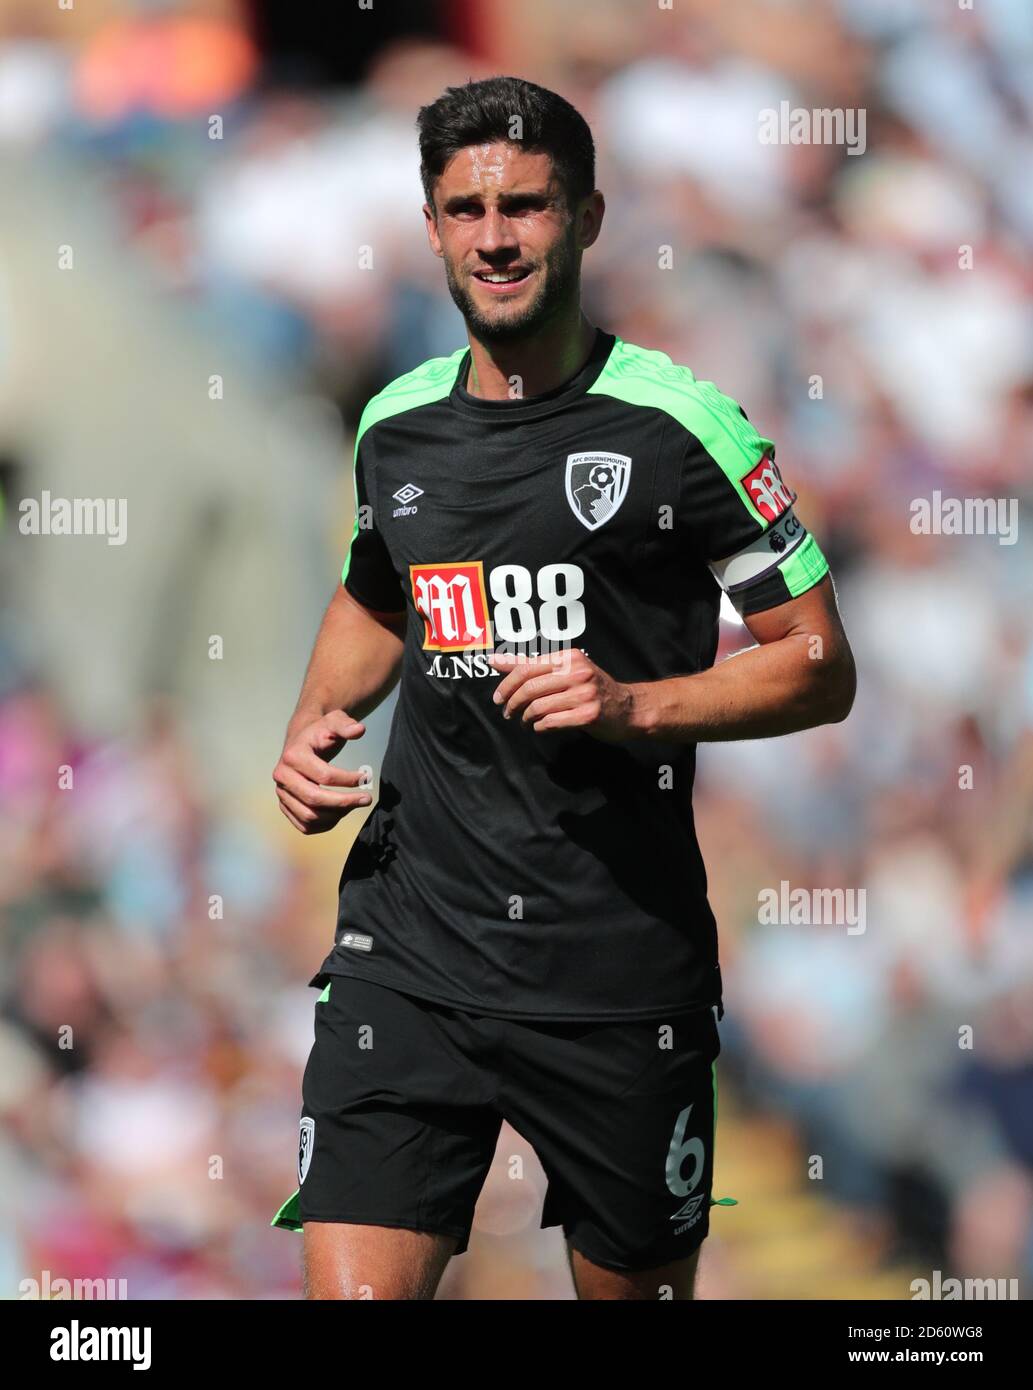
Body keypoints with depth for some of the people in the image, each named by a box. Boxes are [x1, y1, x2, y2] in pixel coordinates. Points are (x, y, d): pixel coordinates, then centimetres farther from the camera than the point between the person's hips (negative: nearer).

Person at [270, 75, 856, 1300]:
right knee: (352, 1284, -11)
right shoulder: (395, 427, 9)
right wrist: (314, 725, 11)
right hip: (408, 953, 3)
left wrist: (635, 704, -16)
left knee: (635, 1287, 10)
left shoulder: (679, 425, -5)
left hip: (623, 965, -3)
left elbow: (820, 667, -3)